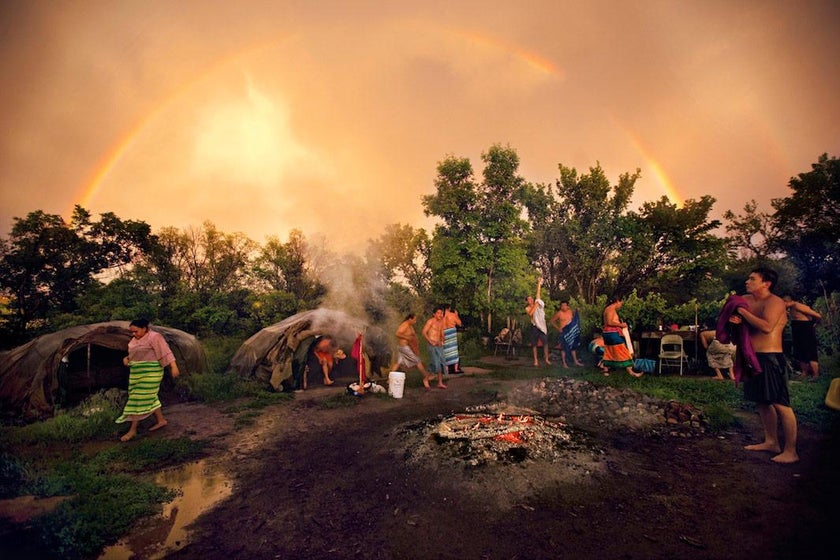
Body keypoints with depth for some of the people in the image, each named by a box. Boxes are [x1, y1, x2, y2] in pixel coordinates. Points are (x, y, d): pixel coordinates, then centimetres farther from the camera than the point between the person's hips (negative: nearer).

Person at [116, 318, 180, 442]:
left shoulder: (154, 337, -14)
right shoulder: (135, 339, 13)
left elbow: (166, 352, -21)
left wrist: (173, 366, -28)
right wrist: (127, 358, 5)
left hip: (149, 373, -9)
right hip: (138, 372, 9)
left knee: (140, 399, -6)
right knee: (149, 397, 13)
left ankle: (133, 430, 0)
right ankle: (161, 420, 23)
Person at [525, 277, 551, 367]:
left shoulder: (537, 302, 7)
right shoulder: (527, 308, 3)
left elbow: (538, 292, 1)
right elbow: (530, 313, -18)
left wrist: (539, 282, -5)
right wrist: (535, 305, -16)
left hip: (542, 325, 1)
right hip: (534, 326, -1)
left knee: (545, 342, -3)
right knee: (535, 344, 5)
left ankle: (546, 359, 6)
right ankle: (536, 361, 12)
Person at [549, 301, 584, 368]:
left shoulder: (571, 311, 2)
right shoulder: (559, 313, -12)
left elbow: (575, 319, 20)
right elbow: (551, 321, -6)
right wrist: (558, 328, -12)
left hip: (572, 331, 5)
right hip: (564, 331, -5)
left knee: (573, 346, 13)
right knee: (564, 347, 0)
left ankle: (576, 361, 26)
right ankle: (564, 363, 10)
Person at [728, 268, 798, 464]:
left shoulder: (775, 302, -12)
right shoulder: (747, 300, 11)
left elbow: (766, 326, -27)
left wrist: (742, 311, -19)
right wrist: (735, 319, -7)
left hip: (770, 358, -8)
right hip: (753, 357, 9)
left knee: (781, 405, -4)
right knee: (762, 402, 15)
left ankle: (791, 451, 4)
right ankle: (771, 442, 27)